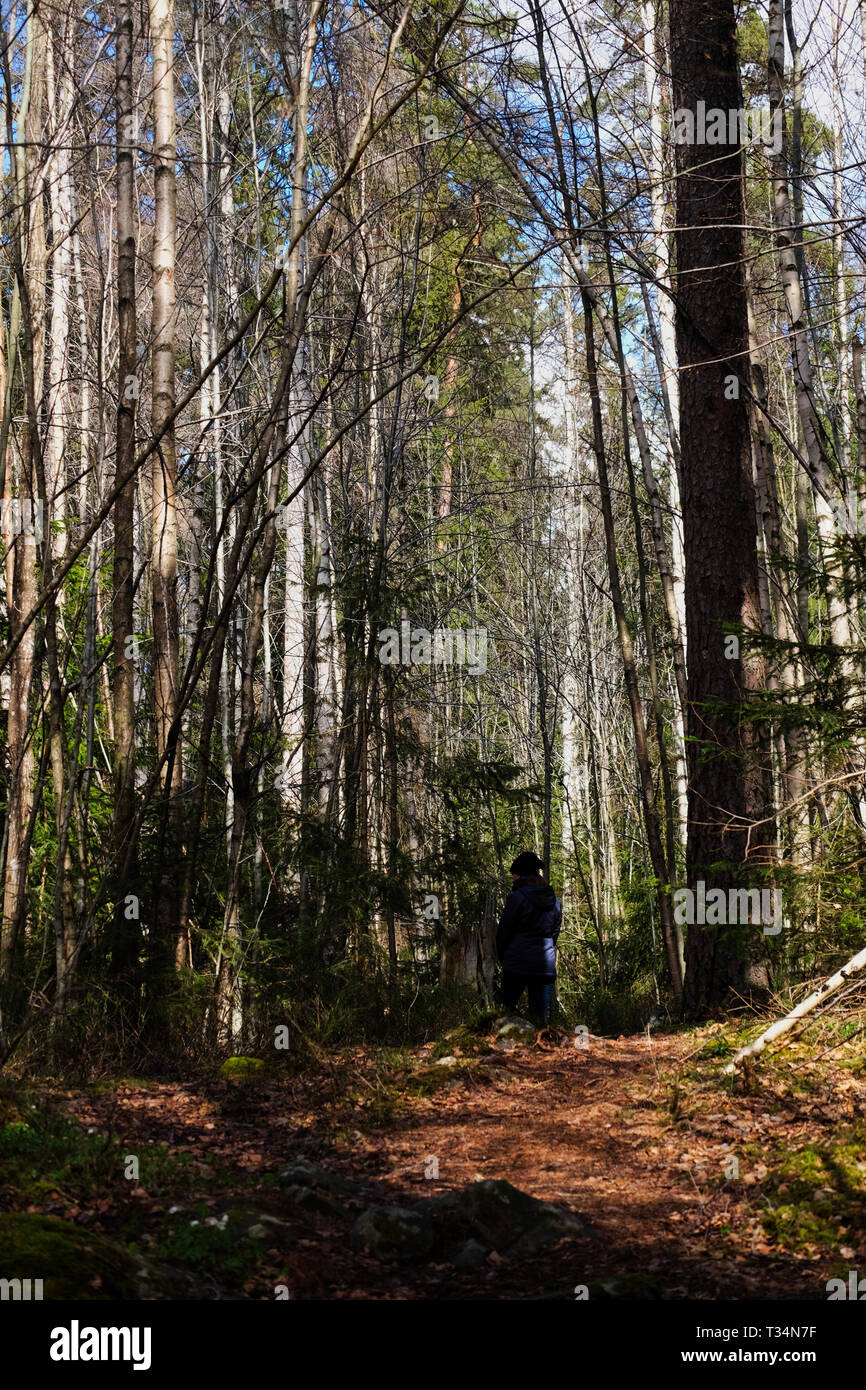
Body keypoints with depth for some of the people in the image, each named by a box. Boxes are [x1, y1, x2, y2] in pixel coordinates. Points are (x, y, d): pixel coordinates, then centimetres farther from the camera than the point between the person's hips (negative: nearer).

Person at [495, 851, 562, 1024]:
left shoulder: (517, 898, -8)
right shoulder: (554, 901, 10)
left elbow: (503, 932, -4)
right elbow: (555, 933, 15)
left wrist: (503, 958, 10)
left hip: (517, 965, -4)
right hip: (546, 966, 5)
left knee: (508, 1009, 7)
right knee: (540, 1017, 5)